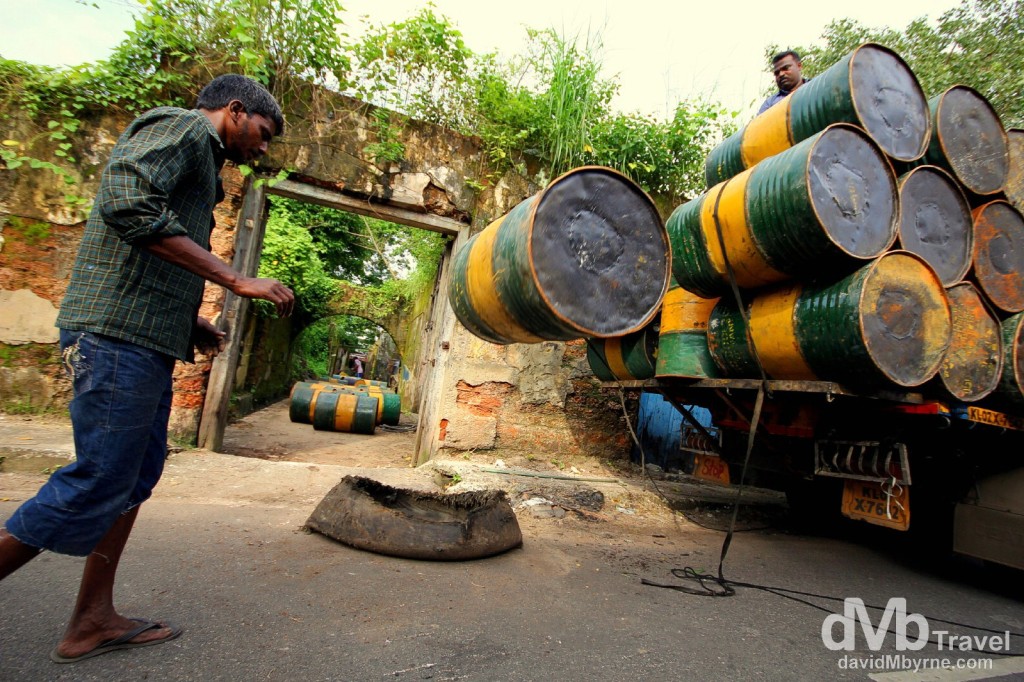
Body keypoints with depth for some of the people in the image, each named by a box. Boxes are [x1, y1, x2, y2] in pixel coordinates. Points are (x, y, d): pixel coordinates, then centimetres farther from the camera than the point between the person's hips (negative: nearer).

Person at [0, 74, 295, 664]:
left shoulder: (198, 160, 26)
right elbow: (127, 202, -22)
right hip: (120, 334, -10)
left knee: (138, 474, 11)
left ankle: (93, 622, 21)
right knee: (99, 482, -4)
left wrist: (190, 322, 16)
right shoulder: (183, 128, -2)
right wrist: (236, 280, -22)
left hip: (146, 342, 10)